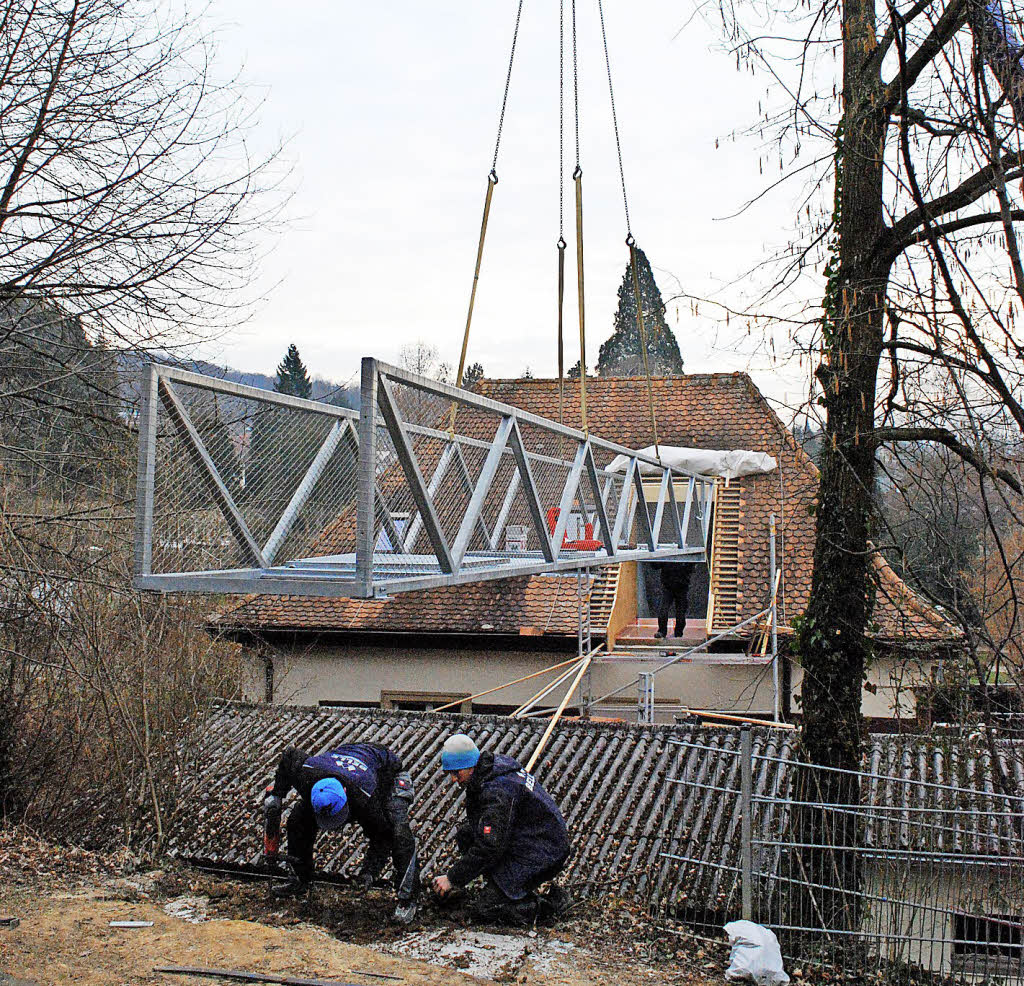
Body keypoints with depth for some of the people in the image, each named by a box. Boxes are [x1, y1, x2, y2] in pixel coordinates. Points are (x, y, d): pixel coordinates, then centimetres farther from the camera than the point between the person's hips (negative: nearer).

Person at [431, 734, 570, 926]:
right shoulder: (496, 764, 3)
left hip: (543, 858, -10)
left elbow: (489, 847, -25)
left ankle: (550, 903, -2)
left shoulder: (497, 791, -26)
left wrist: (452, 879, -16)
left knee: (485, 908, -10)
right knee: (465, 834, 3)